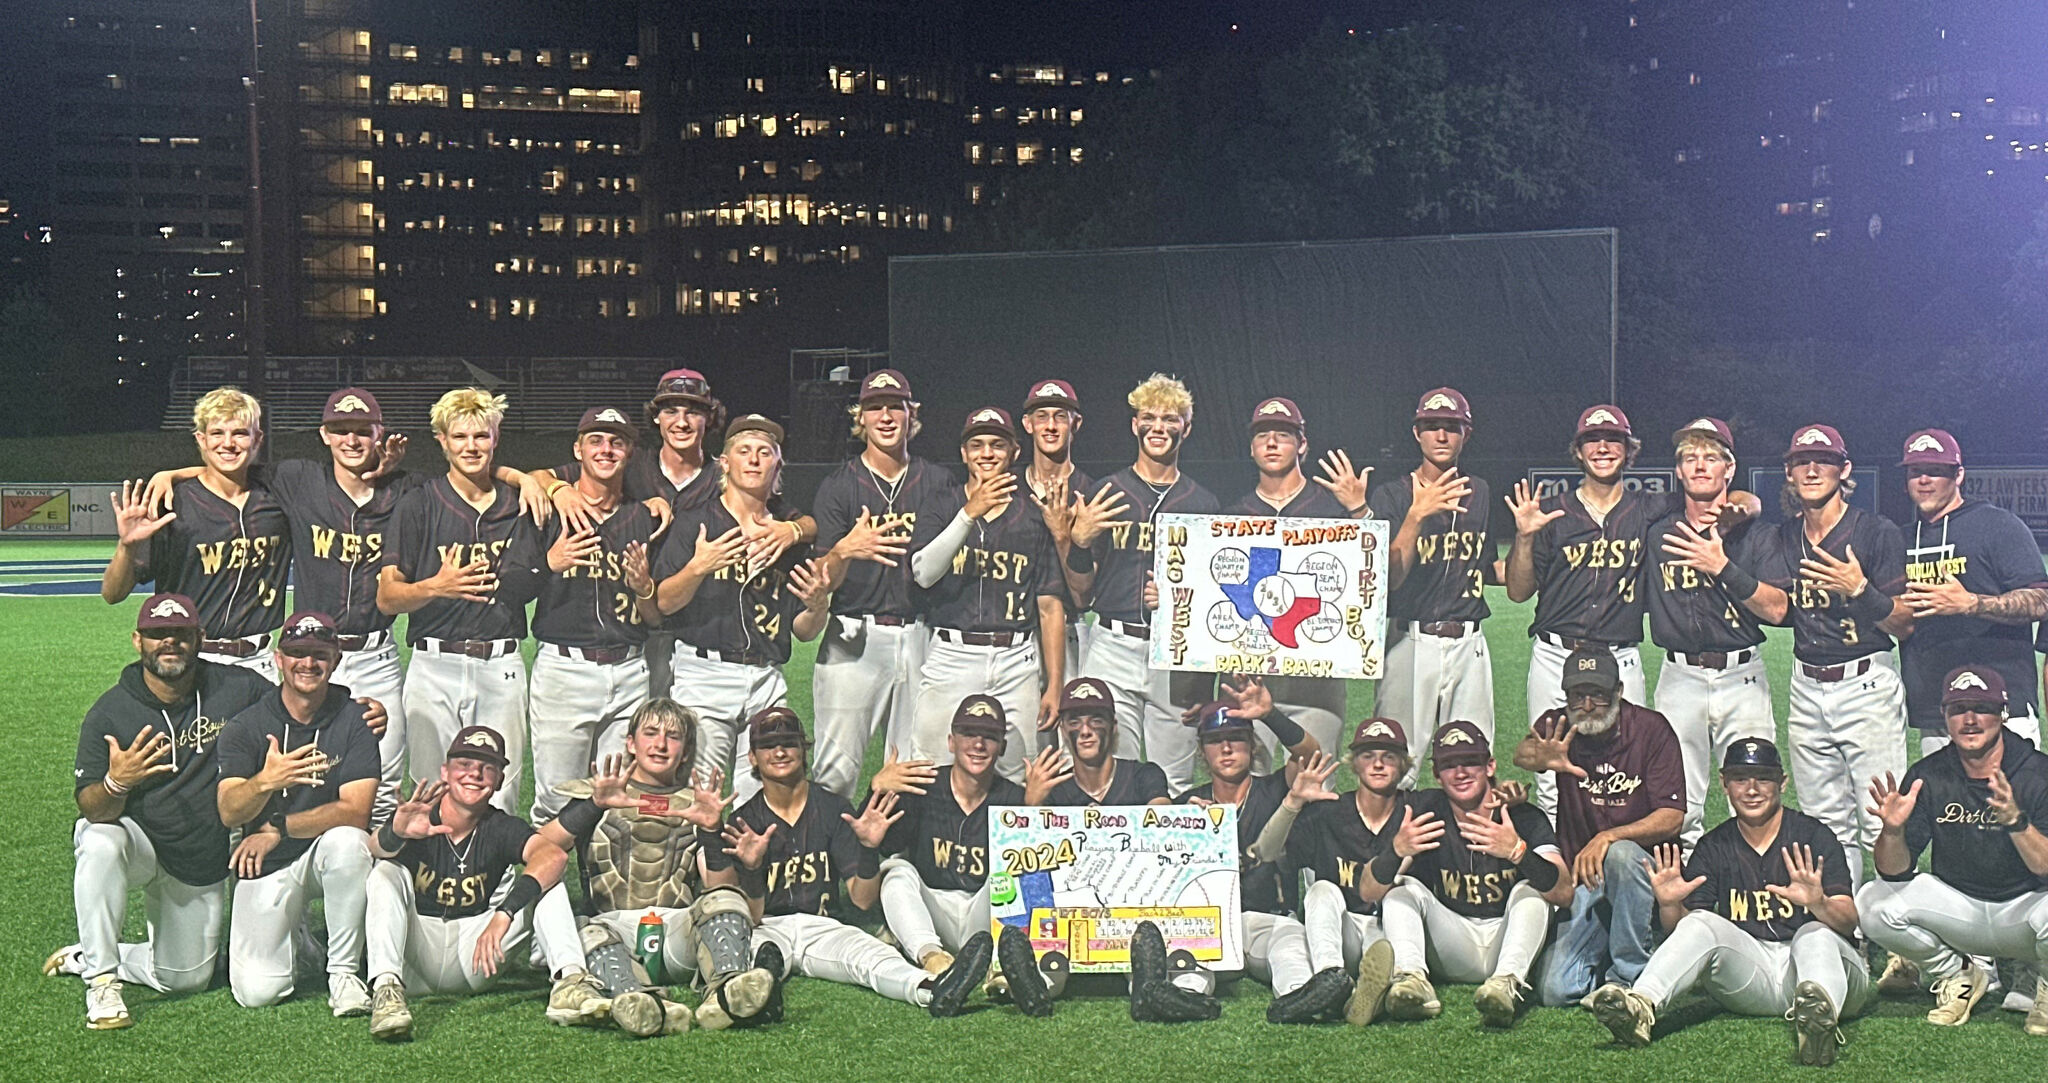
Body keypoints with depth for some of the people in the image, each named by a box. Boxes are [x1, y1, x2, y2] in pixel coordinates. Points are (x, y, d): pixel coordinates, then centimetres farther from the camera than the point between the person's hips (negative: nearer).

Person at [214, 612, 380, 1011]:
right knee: (256, 991, -15)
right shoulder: (245, 727, -4)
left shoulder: (355, 719, -7)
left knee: (347, 840, -37)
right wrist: (264, 782, -40)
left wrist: (277, 828, -23)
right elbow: (229, 812, -18)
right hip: (267, 867, 1)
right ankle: (302, 941, 22)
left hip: (328, 855, -1)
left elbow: (355, 811, -16)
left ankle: (344, 971, -18)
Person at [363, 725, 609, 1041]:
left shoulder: (500, 828, -6)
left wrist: (504, 914, -42)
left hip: (471, 956, 2)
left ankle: (570, 979, -36)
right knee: (388, 871, -25)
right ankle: (386, 988, -42)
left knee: (546, 883, -14)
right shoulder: (415, 818, -9)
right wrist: (395, 833, -57)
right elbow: (376, 848, -32)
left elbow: (554, 856, -26)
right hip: (413, 960, -2)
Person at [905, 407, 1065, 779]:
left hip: (1017, 664, 1)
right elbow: (924, 574, -11)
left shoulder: (1035, 519, 11)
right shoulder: (940, 511, 9)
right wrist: (970, 513, -19)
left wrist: (1054, 685, 2)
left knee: (1018, 782, 1)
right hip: (950, 658, -1)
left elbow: (1051, 607, 9)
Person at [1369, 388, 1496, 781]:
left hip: (1470, 645, 4)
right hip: (1412, 642, -4)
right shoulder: (1391, 496, -2)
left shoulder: (1482, 494, 13)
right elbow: (1390, 578, -14)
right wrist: (1417, 514, -25)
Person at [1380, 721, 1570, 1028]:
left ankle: (1508, 982, -47)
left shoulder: (1524, 818, -7)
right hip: (1451, 952, 2)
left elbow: (1563, 894, -22)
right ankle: (1412, 978, -43)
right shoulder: (1425, 810, -1)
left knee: (1529, 890, -25)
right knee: (1403, 888, -17)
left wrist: (1518, 852, -40)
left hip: (1505, 940, -2)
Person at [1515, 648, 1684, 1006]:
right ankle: (1600, 964, 17)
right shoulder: (1558, 728, 1)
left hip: (1643, 870, -1)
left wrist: (1609, 837, -28)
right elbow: (1521, 754, -22)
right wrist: (1540, 758, -46)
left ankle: (1630, 975, -19)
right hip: (1579, 881, 2)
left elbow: (1671, 819, -12)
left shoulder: (1651, 728, -5)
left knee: (1621, 854, -38)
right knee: (1555, 989, -17)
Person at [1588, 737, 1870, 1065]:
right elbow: (1681, 933, 4)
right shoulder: (1713, 847, 11)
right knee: (1703, 923, -20)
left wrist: (1819, 904, -31)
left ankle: (1821, 1009, -66)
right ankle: (1641, 1005, -45)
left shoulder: (1814, 836, 4)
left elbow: (1848, 921, -8)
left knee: (1816, 933, -32)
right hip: (1748, 975, 3)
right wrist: (1669, 907, -19)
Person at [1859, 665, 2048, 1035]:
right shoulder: (1928, 776, -7)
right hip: (1956, 905, 3)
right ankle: (1956, 975, 7)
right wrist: (1893, 830, -31)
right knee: (1872, 902, -21)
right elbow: (1895, 872, -10)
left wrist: (2015, 821, -40)